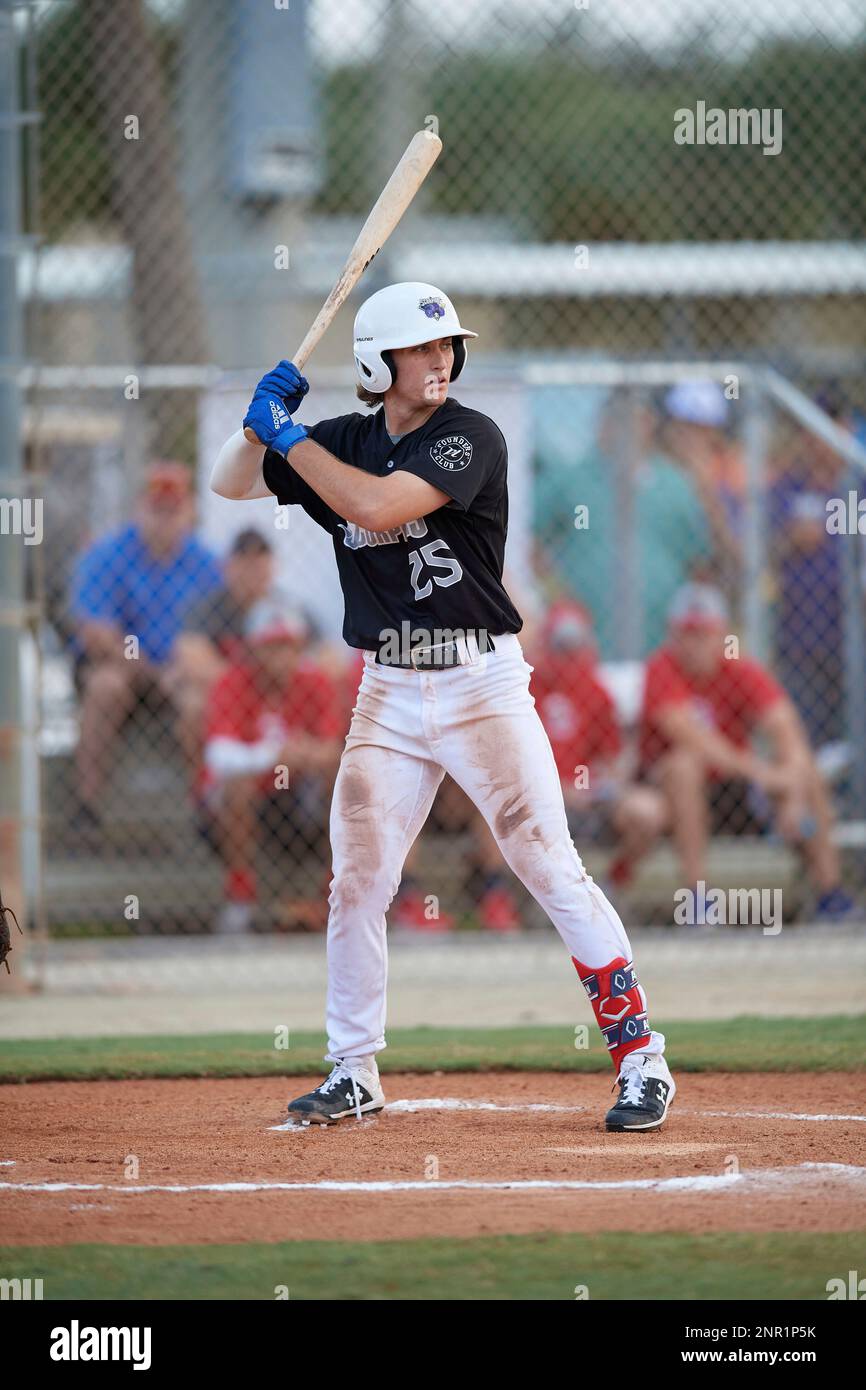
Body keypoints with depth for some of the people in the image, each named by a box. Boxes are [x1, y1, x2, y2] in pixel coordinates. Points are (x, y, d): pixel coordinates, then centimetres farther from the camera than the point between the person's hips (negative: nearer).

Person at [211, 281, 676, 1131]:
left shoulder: (471, 438, -10)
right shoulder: (345, 443, 7)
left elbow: (377, 506, -24)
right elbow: (230, 483, 13)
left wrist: (286, 433, -15)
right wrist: (262, 419, -5)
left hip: (480, 684, -5)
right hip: (389, 692, 5)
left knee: (551, 868, -10)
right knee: (357, 883, 4)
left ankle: (641, 1061, -6)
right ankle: (353, 1074, 18)